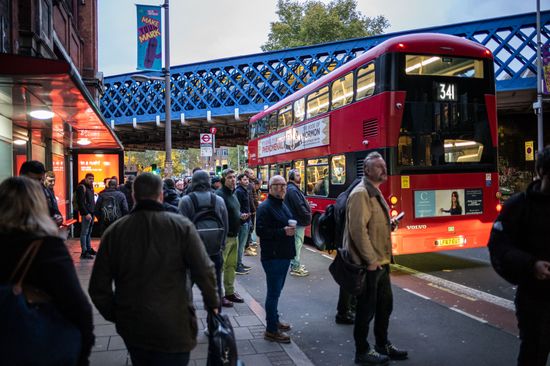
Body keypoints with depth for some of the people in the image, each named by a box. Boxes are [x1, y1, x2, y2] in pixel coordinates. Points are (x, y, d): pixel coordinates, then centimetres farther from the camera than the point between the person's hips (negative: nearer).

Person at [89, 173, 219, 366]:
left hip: (132, 328, 4)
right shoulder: (181, 225, -12)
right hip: (173, 328, -3)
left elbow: (99, 286, -1)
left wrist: (115, 315, 14)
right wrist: (212, 303, 3)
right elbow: (204, 271, -14)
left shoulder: (114, 231, -4)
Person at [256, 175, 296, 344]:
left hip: (284, 255, 9)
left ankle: (274, 319, 34)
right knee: (274, 292, -3)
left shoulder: (282, 205, 15)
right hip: (272, 256, -9)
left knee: (276, 290, 20)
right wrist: (283, 232, -26)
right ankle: (271, 330, 7)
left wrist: (291, 230, 12)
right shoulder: (265, 207, -14)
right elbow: (261, 230, -24)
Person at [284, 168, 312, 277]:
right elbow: (300, 206, -23)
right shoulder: (292, 190, -19)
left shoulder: (294, 188, 15)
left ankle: (295, 264, 29)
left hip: (296, 220, 11)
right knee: (297, 244, -5)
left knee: (297, 243, 19)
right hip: (298, 222, -11)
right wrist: (308, 216, -12)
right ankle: (295, 268, 1)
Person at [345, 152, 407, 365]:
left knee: (385, 304, 19)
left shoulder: (376, 192, 14)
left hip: (381, 262, 10)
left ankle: (383, 345, 36)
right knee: (366, 309, 3)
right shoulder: (361, 193, -17)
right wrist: (370, 260, -22)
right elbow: (358, 229, -24)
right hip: (368, 264, -10)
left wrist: (389, 225, 9)